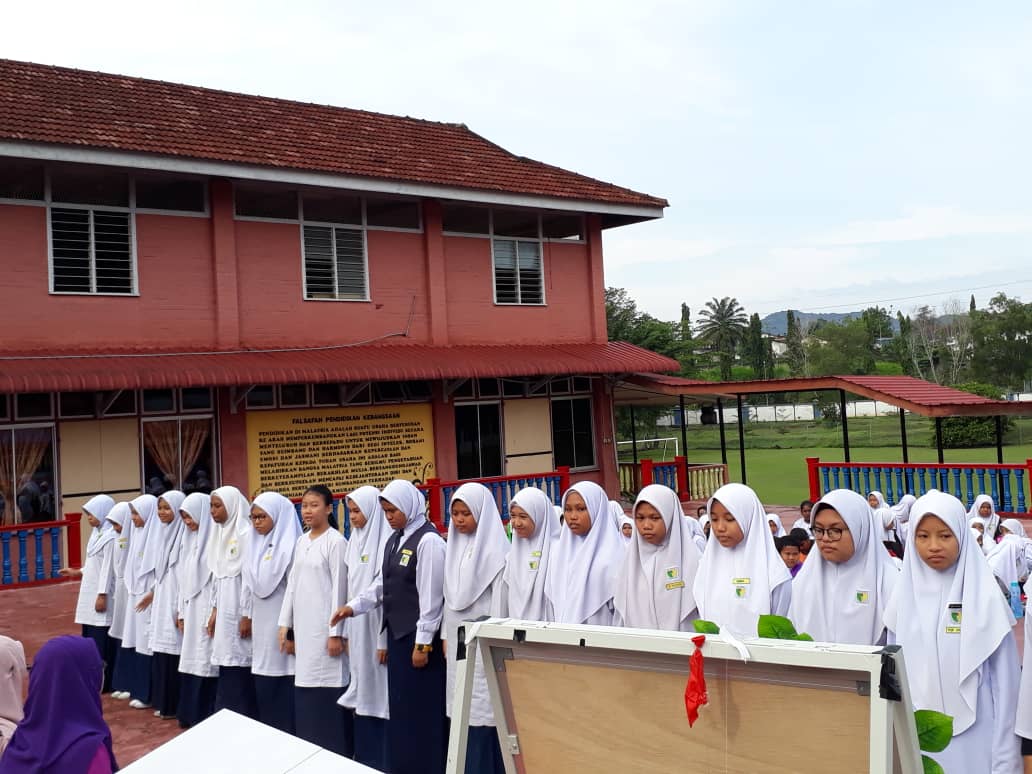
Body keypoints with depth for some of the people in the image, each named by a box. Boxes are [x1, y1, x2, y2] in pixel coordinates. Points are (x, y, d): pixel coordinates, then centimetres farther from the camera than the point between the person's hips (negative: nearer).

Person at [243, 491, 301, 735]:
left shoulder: (290, 545, -13)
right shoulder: (255, 544, 10)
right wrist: (246, 614, 15)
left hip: (282, 624, -7)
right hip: (261, 623, 8)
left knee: (283, 686, -3)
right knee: (263, 685, 11)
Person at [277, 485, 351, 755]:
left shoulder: (336, 542, -8)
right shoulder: (301, 542, 12)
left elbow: (339, 588, -11)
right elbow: (292, 583, 14)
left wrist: (336, 632, -14)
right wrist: (284, 622, 9)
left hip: (325, 626, -7)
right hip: (303, 625, 7)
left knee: (327, 689, -4)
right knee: (306, 688, 8)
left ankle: (334, 753, 4)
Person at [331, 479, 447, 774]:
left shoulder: (429, 541, -14)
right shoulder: (395, 540, 12)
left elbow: (431, 595, -16)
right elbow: (383, 584, 15)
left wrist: (423, 642, -16)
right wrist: (354, 606, 1)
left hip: (419, 636, -8)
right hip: (397, 632, 8)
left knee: (422, 709, -1)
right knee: (400, 708, 13)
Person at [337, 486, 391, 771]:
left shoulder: (386, 542, -13)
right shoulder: (355, 541, 12)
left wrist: (385, 640, -17)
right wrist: (348, 633, 13)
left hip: (378, 629, -8)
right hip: (357, 627, 8)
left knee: (379, 695, -2)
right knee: (362, 694, 11)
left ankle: (382, 762, 6)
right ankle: (364, 759, 19)